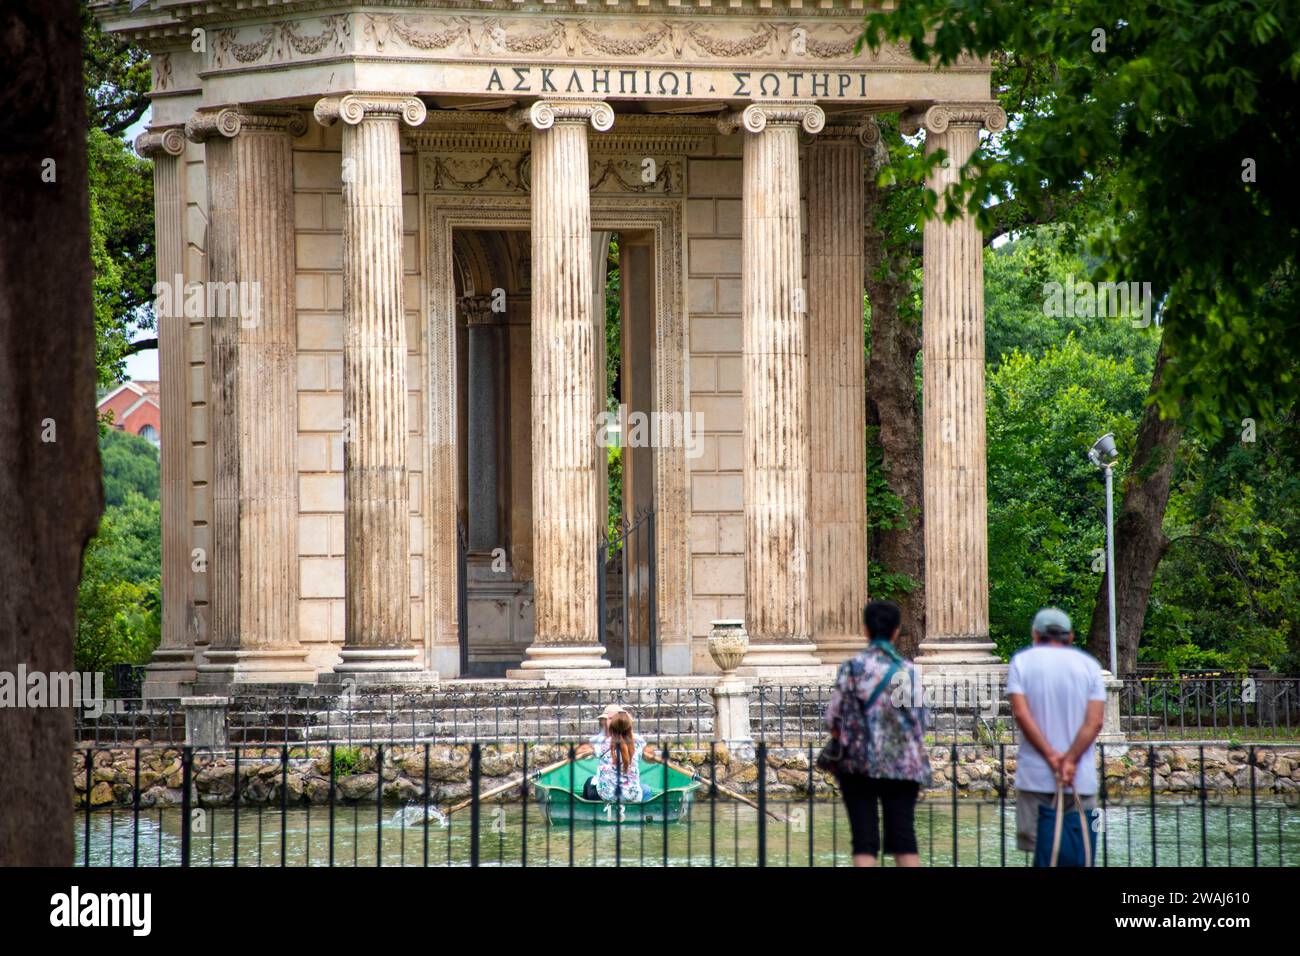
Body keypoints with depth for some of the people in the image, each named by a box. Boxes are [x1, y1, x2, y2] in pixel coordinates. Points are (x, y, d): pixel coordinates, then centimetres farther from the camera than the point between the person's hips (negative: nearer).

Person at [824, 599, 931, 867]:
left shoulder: (852, 667, -5)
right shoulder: (908, 671, 0)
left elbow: (834, 717, -5)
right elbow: (920, 720, 2)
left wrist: (839, 735, 15)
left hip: (859, 764, -1)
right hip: (903, 765, 2)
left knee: (864, 839, -1)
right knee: (903, 835, 5)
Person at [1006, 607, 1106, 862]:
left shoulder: (1022, 661, 4)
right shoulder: (1089, 665, 8)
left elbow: (1021, 714, -8)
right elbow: (1095, 721, -4)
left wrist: (1051, 756, -10)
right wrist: (1071, 761, -11)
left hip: (1035, 776, -1)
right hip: (1081, 778, 1)